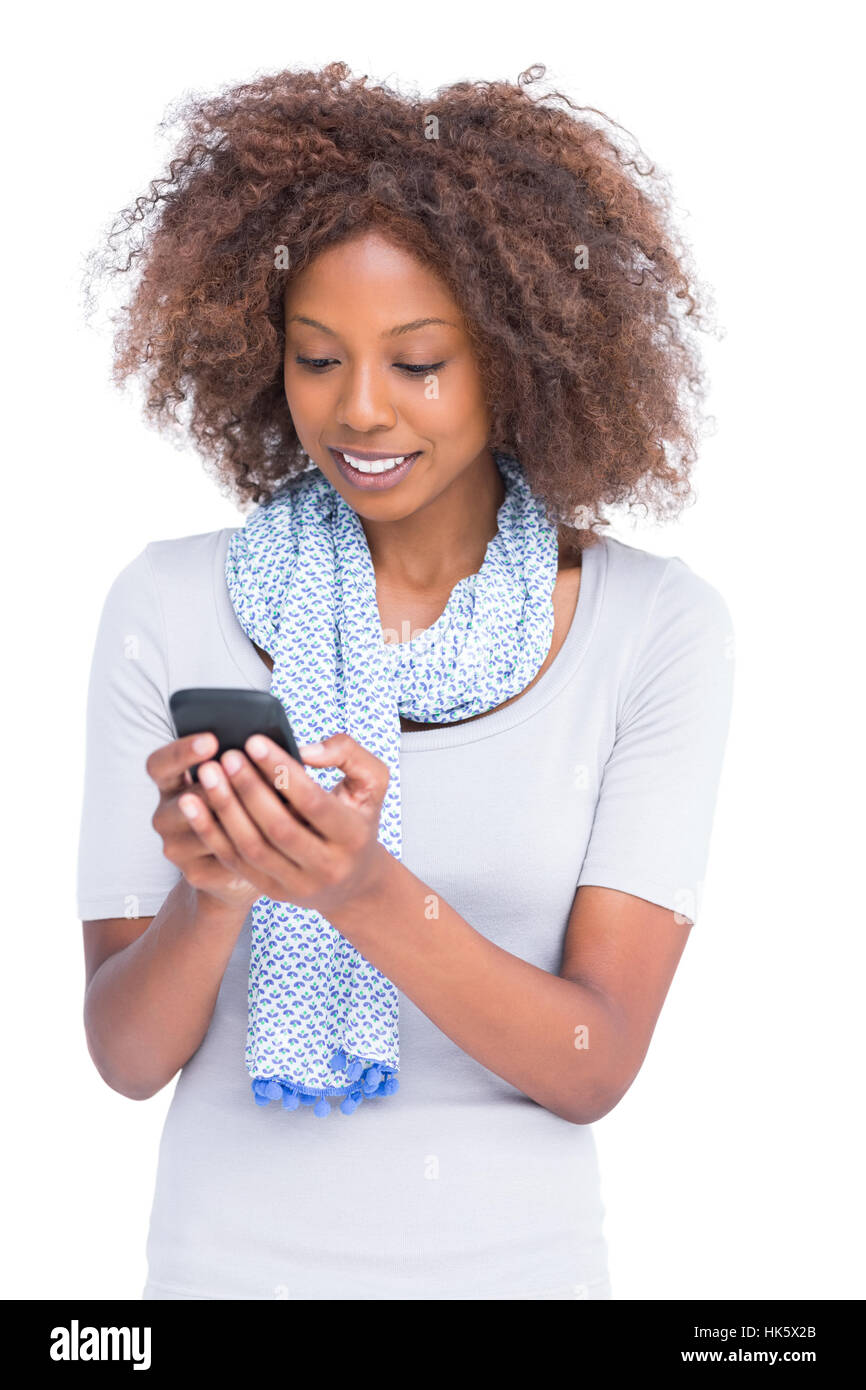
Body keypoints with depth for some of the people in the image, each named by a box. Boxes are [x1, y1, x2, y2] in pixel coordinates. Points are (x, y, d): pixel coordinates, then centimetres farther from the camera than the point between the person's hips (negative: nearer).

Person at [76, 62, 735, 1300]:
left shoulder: (659, 627, -10)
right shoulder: (169, 606, -9)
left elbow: (597, 1069, -14)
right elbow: (127, 1058, -8)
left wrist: (368, 893, -29)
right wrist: (212, 891, -27)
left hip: (517, 1252, 0)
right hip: (233, 1252, 0)